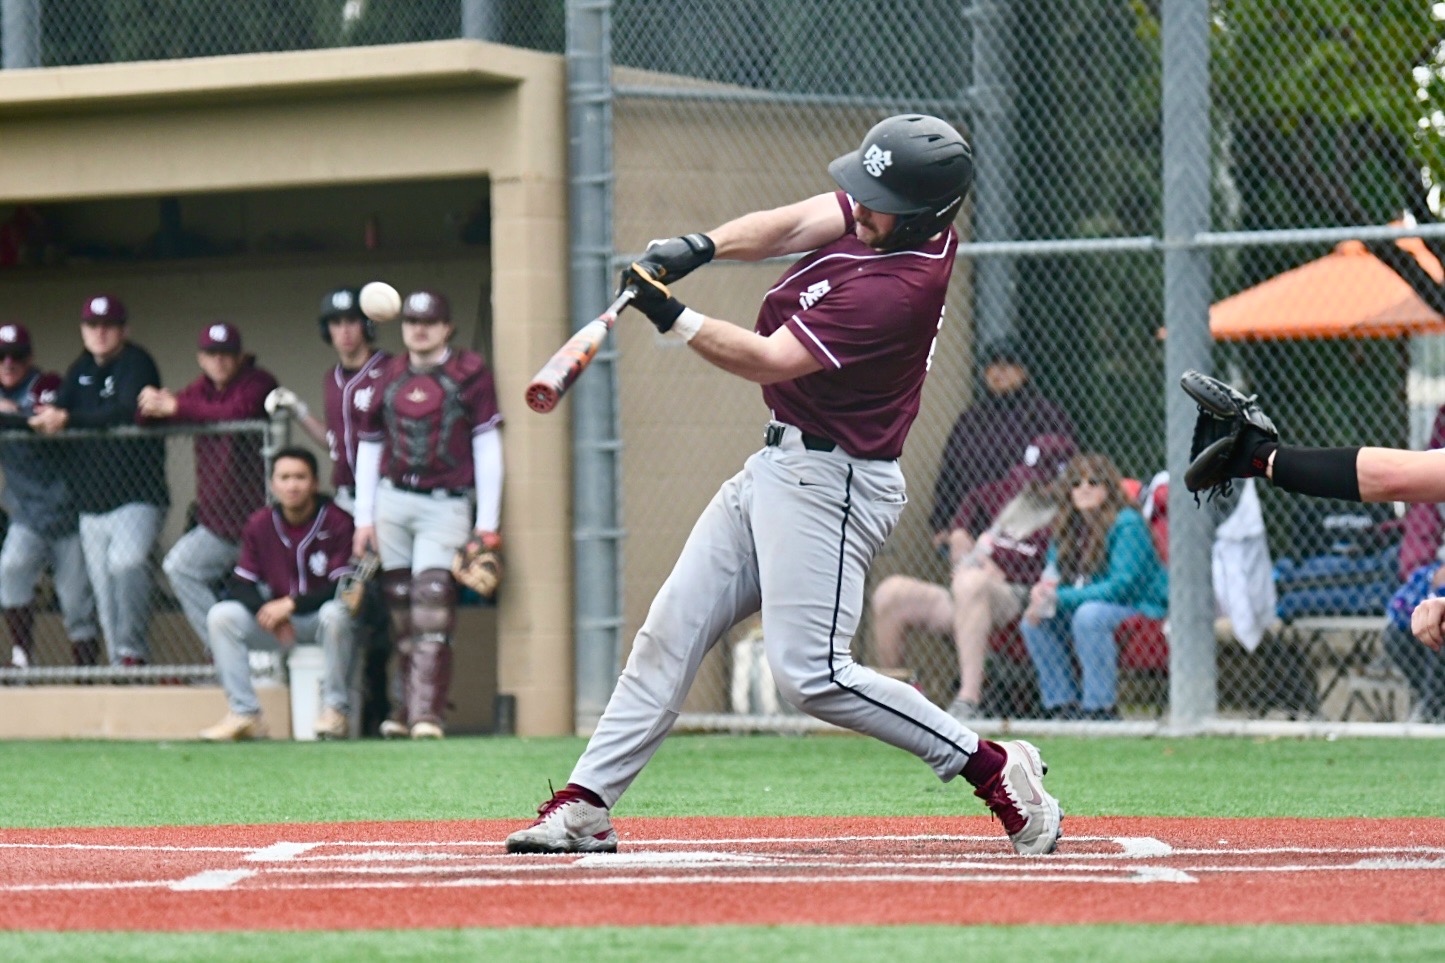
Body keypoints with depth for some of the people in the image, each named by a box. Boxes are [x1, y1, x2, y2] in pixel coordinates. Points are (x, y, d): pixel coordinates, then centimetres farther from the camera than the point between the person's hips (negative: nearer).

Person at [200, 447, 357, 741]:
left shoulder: (337, 522, -13)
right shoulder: (259, 525, 0)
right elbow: (239, 583, -1)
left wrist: (291, 604, -24)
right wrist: (267, 611, -21)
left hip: (322, 617, -4)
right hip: (278, 620, 4)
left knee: (336, 612, -38)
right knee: (221, 615, -16)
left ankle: (335, 711, -26)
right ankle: (244, 714, -17)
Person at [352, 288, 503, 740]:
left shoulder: (470, 372, 0)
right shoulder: (390, 377, 12)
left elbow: (487, 447, -1)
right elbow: (369, 448, 16)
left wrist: (487, 523, -6)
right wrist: (364, 518, 10)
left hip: (446, 504, -4)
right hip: (392, 500, 4)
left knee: (432, 604, -15)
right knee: (400, 609, 4)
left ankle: (428, 713, -19)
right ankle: (406, 707, 11)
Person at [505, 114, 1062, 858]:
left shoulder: (897, 287, -26)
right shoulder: (887, 218, -1)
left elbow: (770, 361, -24)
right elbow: (791, 225, -3)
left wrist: (673, 318, -25)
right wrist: (701, 246, -19)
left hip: (829, 481, -10)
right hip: (778, 462, 10)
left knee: (810, 674, -14)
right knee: (670, 630, 9)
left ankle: (994, 769, -5)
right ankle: (585, 804, 13)